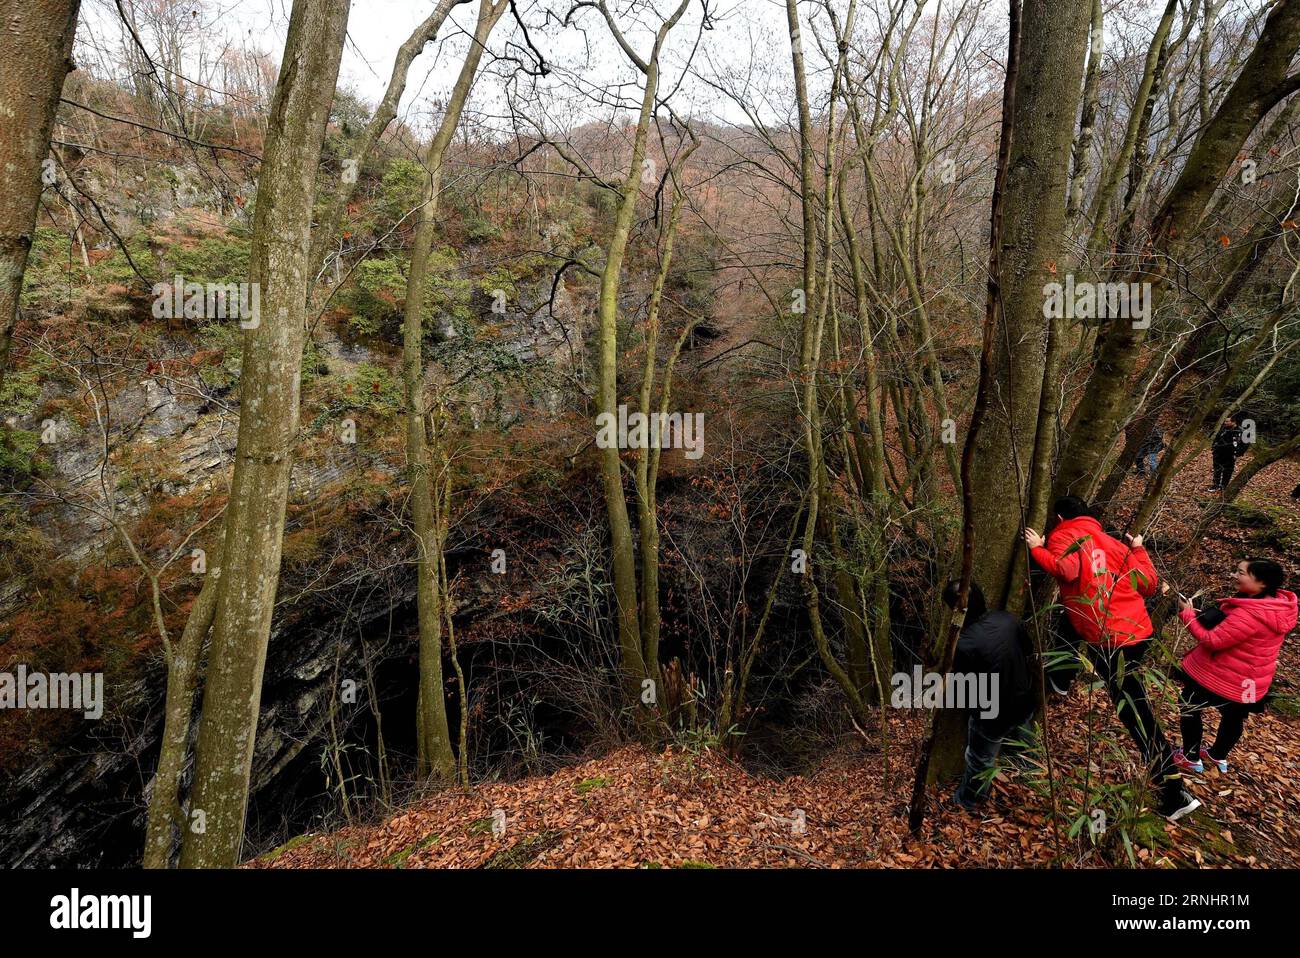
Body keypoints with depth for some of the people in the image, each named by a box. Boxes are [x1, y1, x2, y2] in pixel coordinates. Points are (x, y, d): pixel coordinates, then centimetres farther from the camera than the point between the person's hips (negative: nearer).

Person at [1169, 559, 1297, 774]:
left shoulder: (1250, 615, -35)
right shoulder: (1278, 604, -5)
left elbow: (1212, 641, -30)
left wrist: (1187, 614, -21)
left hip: (1221, 677, -9)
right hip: (1249, 682, 9)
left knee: (1188, 706, 14)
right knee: (1234, 717, 27)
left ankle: (1191, 758, 27)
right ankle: (1218, 756, 50)